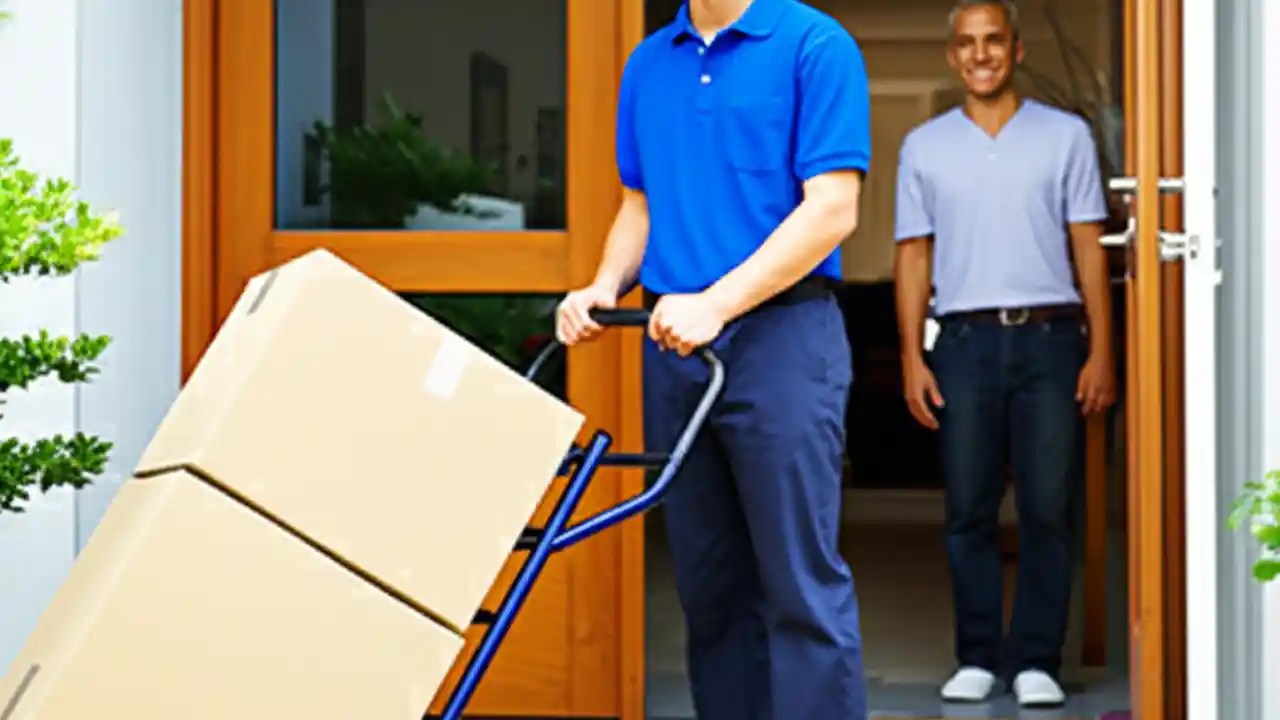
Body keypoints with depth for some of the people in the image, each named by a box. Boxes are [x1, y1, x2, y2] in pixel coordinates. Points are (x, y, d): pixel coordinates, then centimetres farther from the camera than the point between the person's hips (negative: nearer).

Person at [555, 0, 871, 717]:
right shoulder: (649, 64, 14)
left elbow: (832, 209, -12)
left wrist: (716, 304, -19)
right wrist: (605, 288, 1)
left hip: (781, 335, -6)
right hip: (673, 342, 6)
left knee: (803, 583, -6)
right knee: (710, 585, 10)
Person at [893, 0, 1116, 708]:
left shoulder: (1066, 135, 7)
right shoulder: (924, 146, 10)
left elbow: (1089, 248, 5)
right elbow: (914, 255, 10)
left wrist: (1101, 351, -2)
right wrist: (912, 358, 1)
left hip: (1049, 336, -1)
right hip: (966, 338, 1)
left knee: (1047, 510, -1)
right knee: (968, 510, 2)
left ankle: (1037, 662, 6)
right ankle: (975, 658, 11)